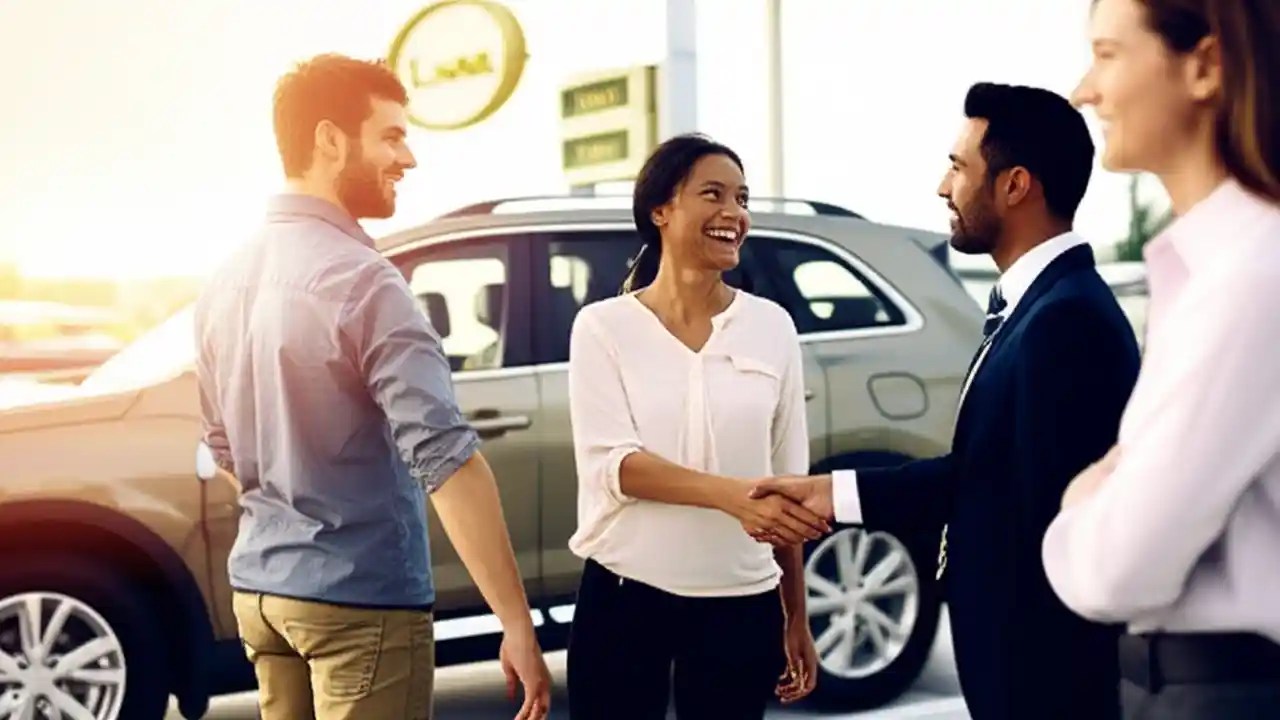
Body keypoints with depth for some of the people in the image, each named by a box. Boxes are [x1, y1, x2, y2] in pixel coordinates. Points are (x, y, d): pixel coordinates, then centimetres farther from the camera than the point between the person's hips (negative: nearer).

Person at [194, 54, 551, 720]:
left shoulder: (227, 279, 5)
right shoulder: (360, 280, -19)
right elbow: (444, 456, -27)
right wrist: (518, 624, -27)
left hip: (260, 587, 8)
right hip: (358, 597, -8)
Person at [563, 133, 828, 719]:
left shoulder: (771, 326, 3)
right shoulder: (604, 326, -2)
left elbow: (786, 481, 7)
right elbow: (609, 463, -12)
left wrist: (797, 619, 10)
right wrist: (732, 496, -26)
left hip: (742, 607, 2)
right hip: (623, 599, -2)